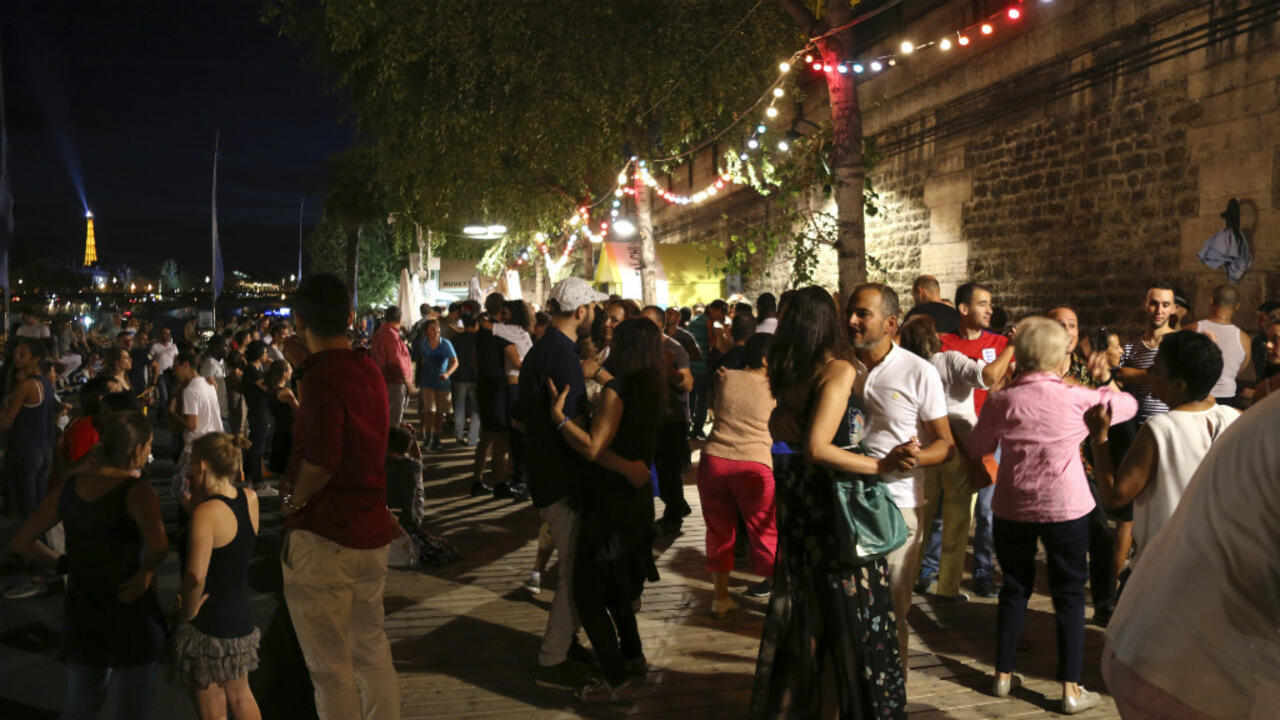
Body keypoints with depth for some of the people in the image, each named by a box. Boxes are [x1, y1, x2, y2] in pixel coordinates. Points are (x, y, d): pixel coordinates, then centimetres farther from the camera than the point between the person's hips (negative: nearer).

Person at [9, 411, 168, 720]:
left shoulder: (70, 486, -2)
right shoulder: (137, 491, -21)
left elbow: (21, 542, 4)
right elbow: (158, 545, -39)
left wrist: (62, 563, 12)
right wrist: (146, 572, -20)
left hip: (80, 616, 6)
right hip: (130, 618, -6)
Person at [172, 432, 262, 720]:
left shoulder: (206, 512, -23)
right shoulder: (250, 500, -3)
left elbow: (195, 577, -33)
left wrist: (186, 611, -16)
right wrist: (199, 497, 4)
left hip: (207, 629, -7)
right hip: (241, 621, 7)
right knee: (240, 695, 28)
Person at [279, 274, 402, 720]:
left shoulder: (322, 378, -17)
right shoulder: (370, 370, 8)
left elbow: (321, 460, -27)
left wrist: (293, 502, -10)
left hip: (324, 537, -8)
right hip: (371, 532, 8)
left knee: (331, 668, 3)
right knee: (373, 653, 18)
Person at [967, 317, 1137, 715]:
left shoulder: (1001, 401, -7)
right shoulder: (1076, 399, -10)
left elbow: (975, 448, 6)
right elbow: (1127, 404, 7)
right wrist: (1104, 389, 23)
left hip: (1012, 508, 2)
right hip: (1066, 508, -2)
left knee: (1014, 588, 16)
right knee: (1069, 593, 8)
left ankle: (1003, 674, 24)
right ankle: (1071, 688, 10)